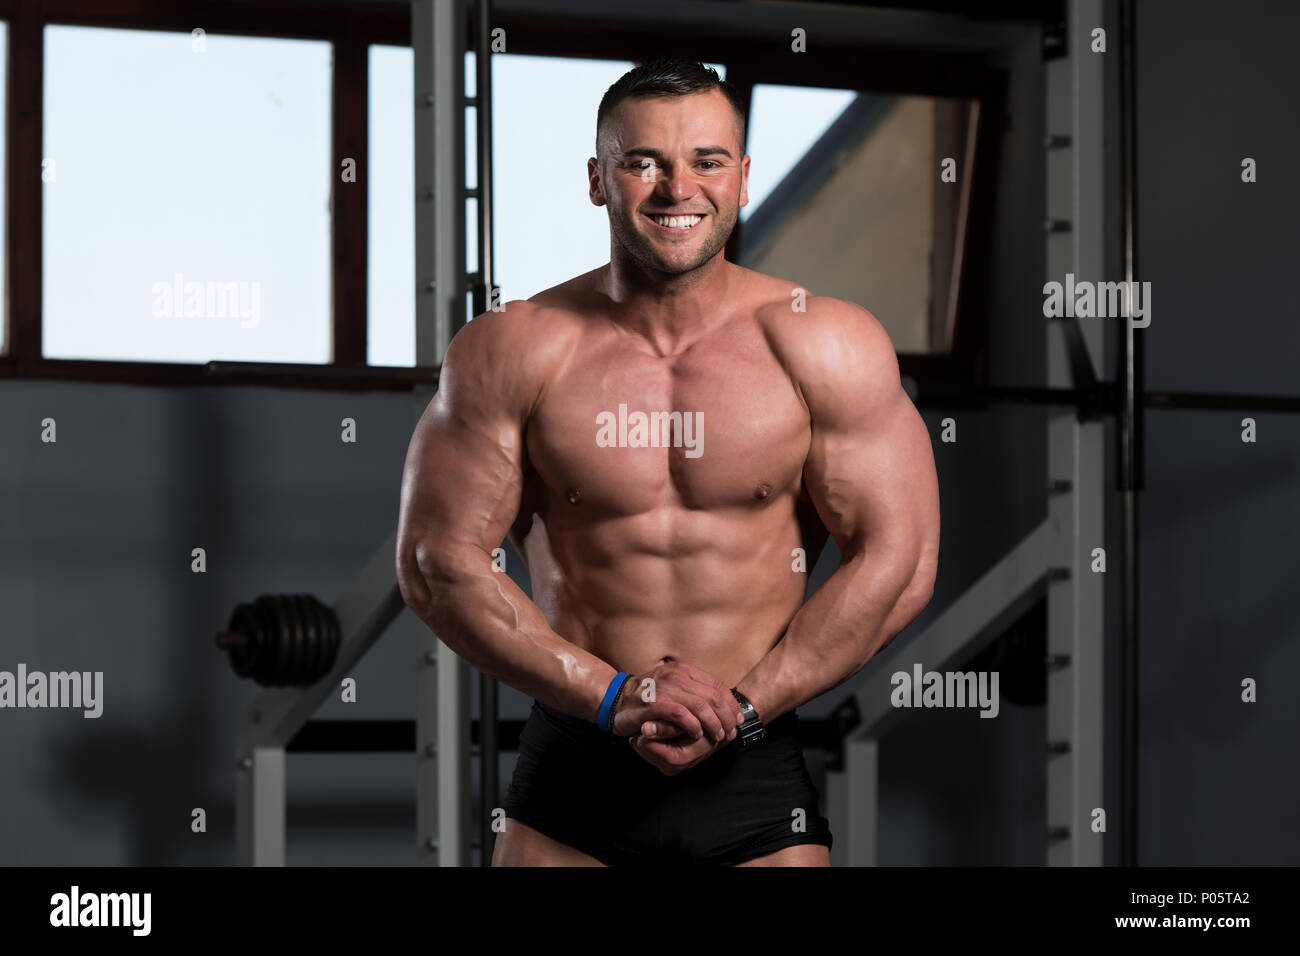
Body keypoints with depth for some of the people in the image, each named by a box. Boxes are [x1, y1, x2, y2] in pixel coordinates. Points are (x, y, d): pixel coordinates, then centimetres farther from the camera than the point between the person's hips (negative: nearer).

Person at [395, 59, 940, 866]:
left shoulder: (826, 346, 0)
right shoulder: (513, 351, -1)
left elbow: (899, 562, -2)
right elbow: (440, 563, -2)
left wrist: (741, 706, -11)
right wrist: (612, 695, -11)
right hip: (573, 776, 0)